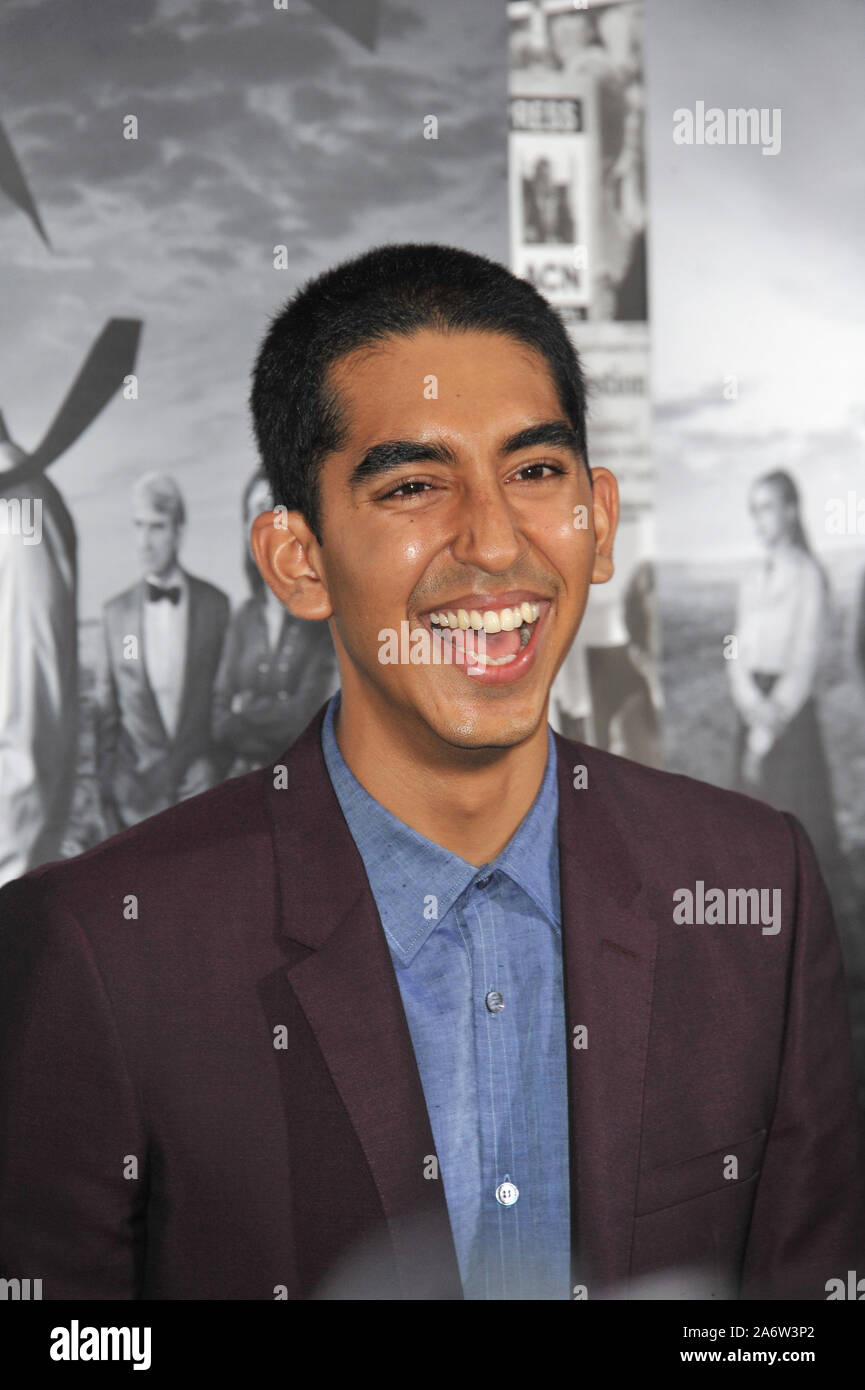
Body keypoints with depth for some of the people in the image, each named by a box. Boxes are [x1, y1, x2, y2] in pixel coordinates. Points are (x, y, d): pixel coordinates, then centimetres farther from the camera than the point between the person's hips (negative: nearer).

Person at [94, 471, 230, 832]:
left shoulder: (214, 605, 3)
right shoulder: (115, 613, 5)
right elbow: (107, 714, 8)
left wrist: (216, 764, 1)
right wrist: (108, 801, 6)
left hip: (199, 788, -1)